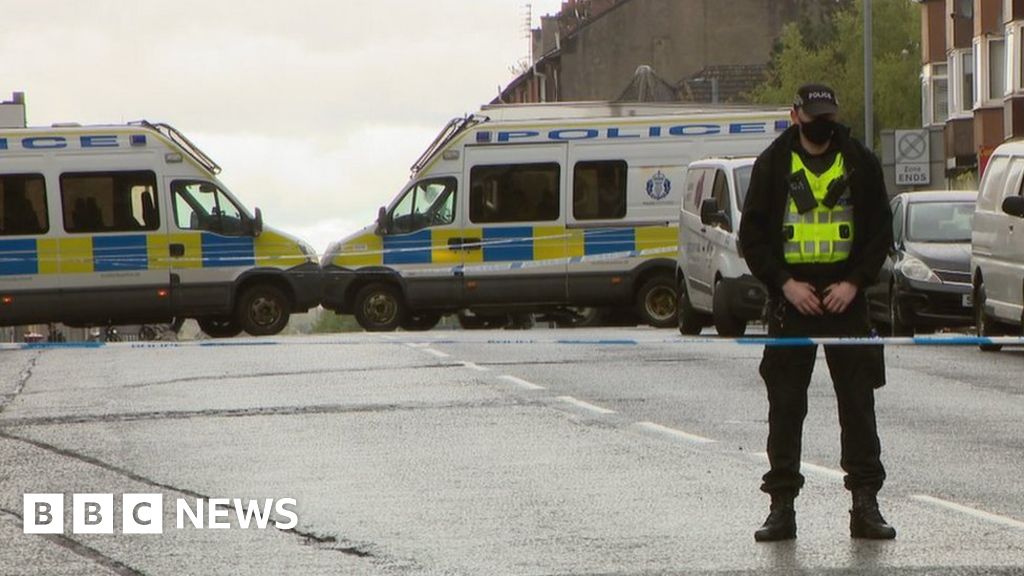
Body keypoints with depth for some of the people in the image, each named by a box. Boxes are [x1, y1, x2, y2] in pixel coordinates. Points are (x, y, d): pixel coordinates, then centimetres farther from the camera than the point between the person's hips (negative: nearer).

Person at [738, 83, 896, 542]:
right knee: (785, 406, 1)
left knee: (858, 404, 0)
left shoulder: (861, 164, 5)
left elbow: (880, 231, 6)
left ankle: (865, 504, 4)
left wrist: (854, 283, -6)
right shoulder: (773, 165, 4)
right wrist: (784, 282, -9)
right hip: (790, 300, 0)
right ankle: (782, 506, 5)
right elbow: (752, 234, 3)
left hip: (846, 298, 0)